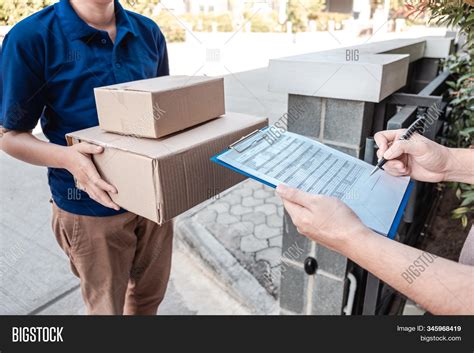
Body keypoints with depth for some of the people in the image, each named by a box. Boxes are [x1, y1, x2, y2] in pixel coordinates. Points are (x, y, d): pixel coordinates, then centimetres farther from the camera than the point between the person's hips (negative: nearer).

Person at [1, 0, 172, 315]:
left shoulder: (148, 32, 1)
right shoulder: (31, 37, -13)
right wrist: (67, 157, -28)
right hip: (92, 208, -4)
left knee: (150, 294, 25)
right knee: (107, 305, 19)